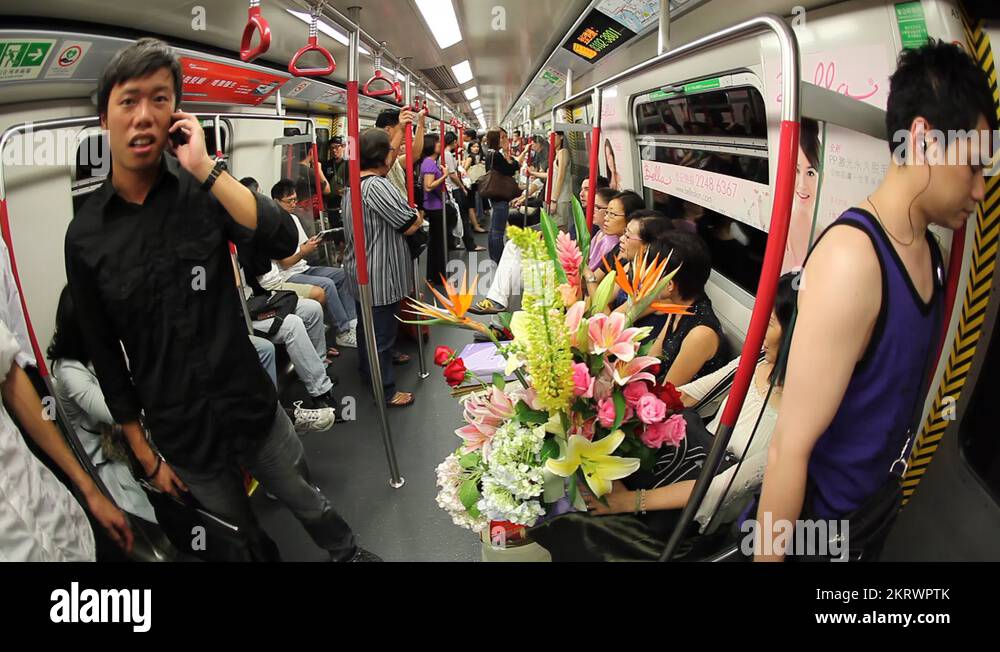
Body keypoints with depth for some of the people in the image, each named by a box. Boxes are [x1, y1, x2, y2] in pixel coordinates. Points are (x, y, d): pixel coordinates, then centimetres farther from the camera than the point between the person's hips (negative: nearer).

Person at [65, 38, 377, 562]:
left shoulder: (201, 189, -7)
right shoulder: (84, 234, -6)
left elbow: (283, 242, -23)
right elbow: (104, 354, 0)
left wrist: (205, 168, -26)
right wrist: (145, 453, 3)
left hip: (254, 409, 0)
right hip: (181, 437, 0)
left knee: (310, 504, 19)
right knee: (246, 538, 19)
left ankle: (350, 554, 46)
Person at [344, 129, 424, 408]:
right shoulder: (377, 186, -22)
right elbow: (410, 225, -19)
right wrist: (418, 215, 2)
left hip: (360, 273, 10)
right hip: (380, 276, -10)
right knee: (383, 332, 0)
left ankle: (366, 369, 44)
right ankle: (385, 391, 11)